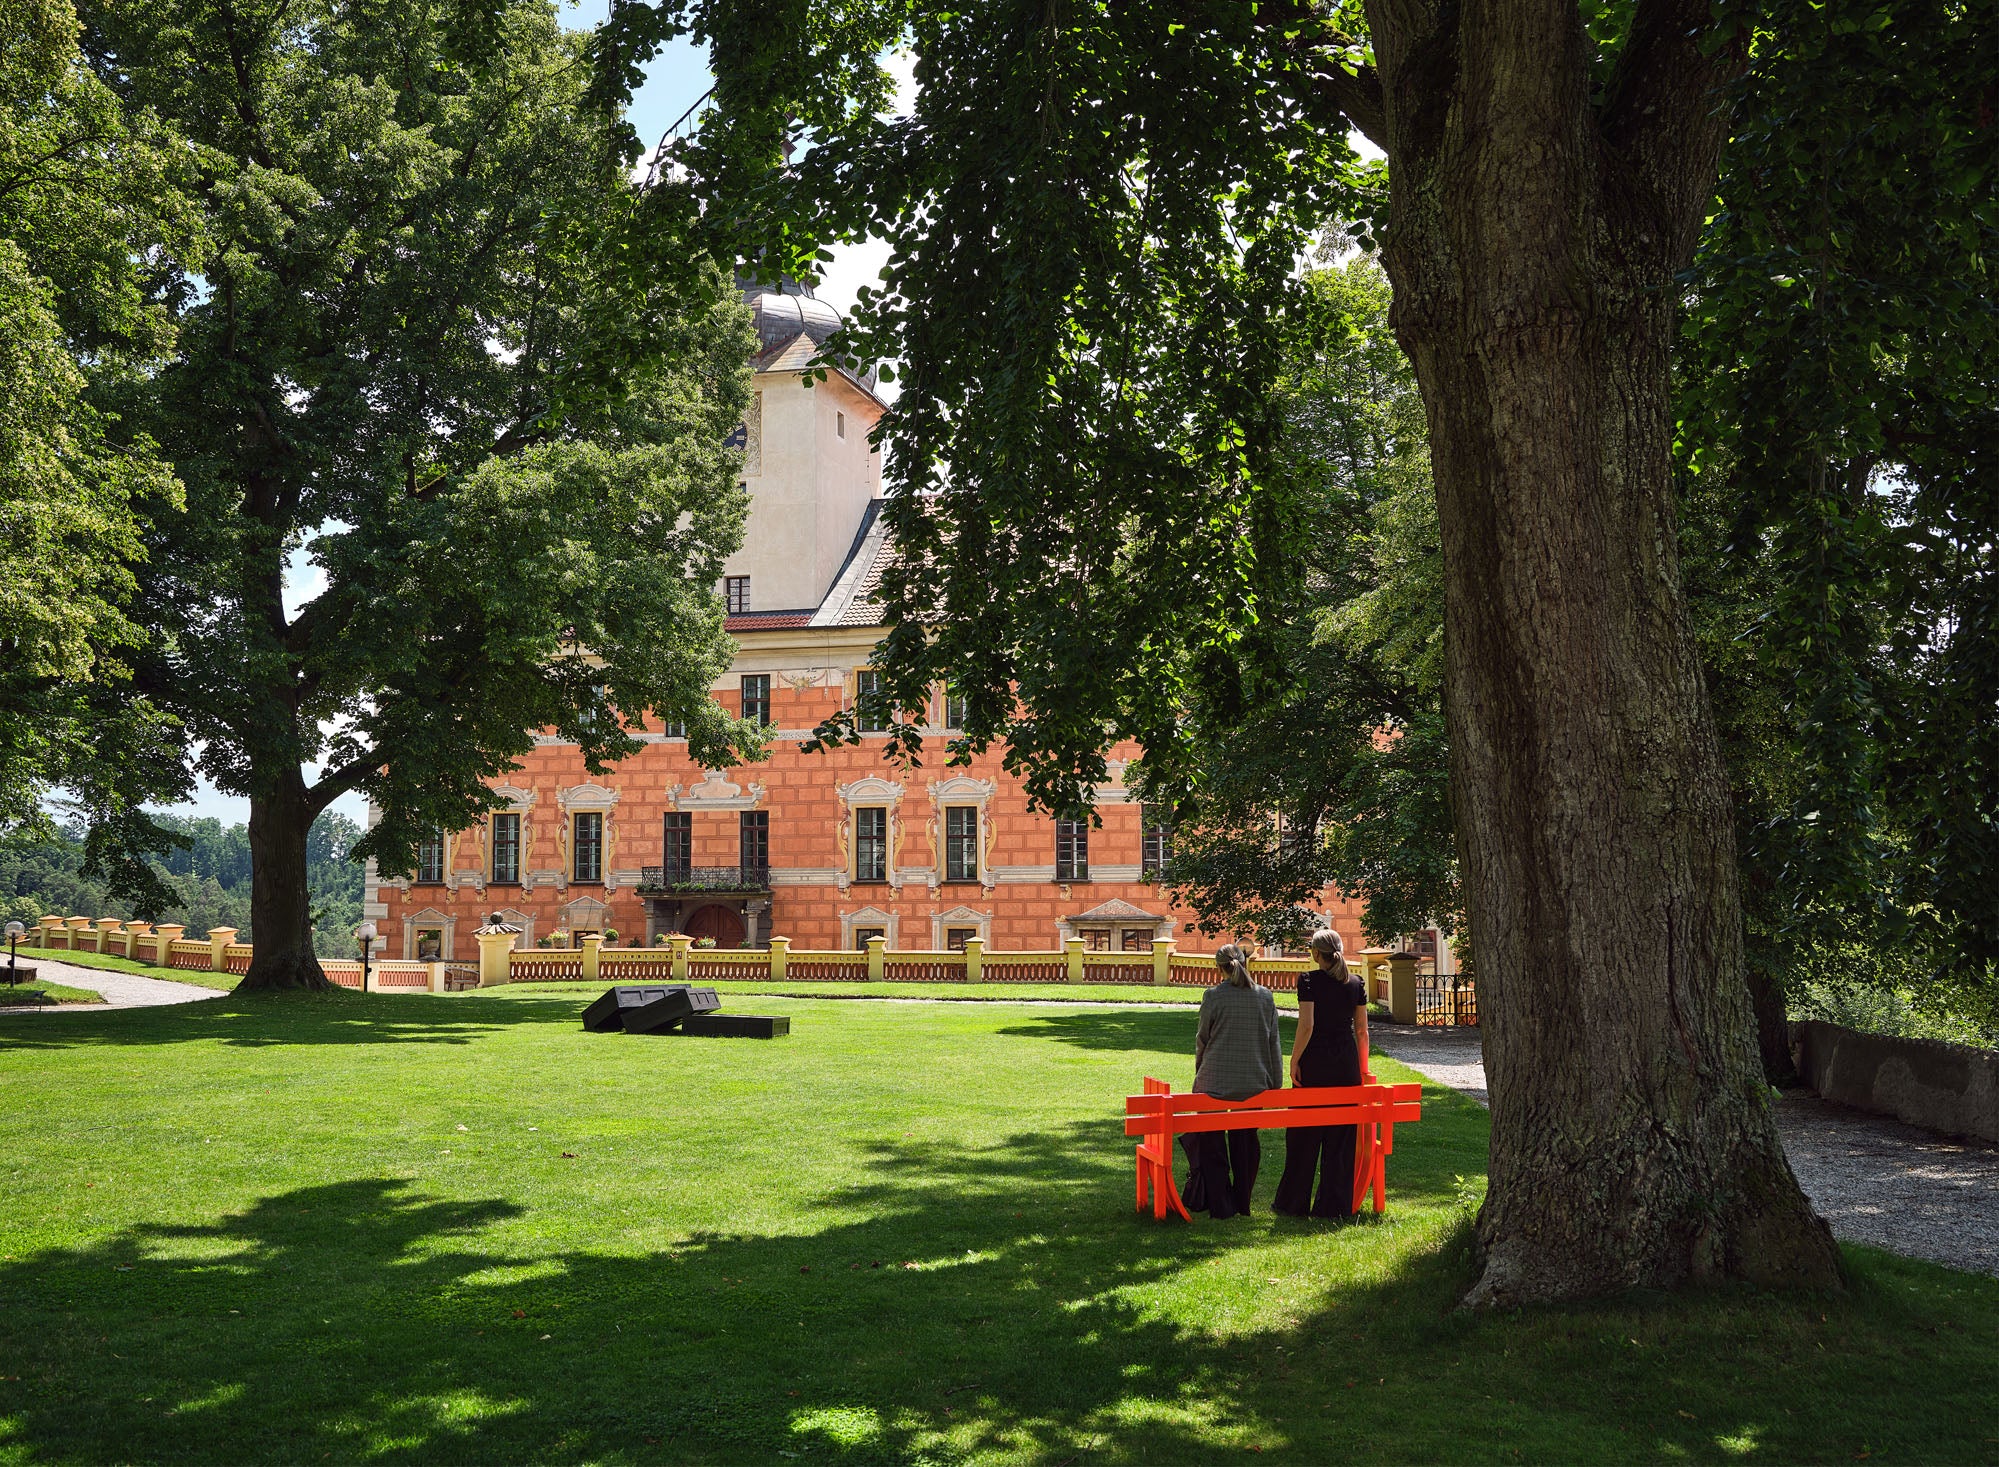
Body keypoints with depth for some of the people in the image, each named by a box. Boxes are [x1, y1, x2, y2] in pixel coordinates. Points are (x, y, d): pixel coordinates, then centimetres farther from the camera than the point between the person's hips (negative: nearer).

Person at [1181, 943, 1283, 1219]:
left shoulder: (1213, 996, -9)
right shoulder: (1265, 996, -1)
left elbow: (1202, 1038, -1)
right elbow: (1274, 1041, 3)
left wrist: (1199, 1069, 16)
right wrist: (1276, 1082, 10)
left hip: (1215, 1081, -3)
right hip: (1255, 1083, 3)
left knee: (1211, 1141, 11)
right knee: (1247, 1141, 17)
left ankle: (1220, 1204, 11)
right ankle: (1242, 1200, 23)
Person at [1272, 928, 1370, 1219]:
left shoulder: (1309, 981, -9)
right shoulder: (1356, 984, 4)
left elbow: (1306, 1026, -16)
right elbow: (1362, 1030, 7)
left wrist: (1294, 1061, -9)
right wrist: (1363, 1067, 15)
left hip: (1315, 1063, -4)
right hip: (1347, 1063, 4)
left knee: (1304, 1134, 6)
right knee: (1340, 1136, 8)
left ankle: (1294, 1202, 13)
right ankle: (1337, 1205, 9)